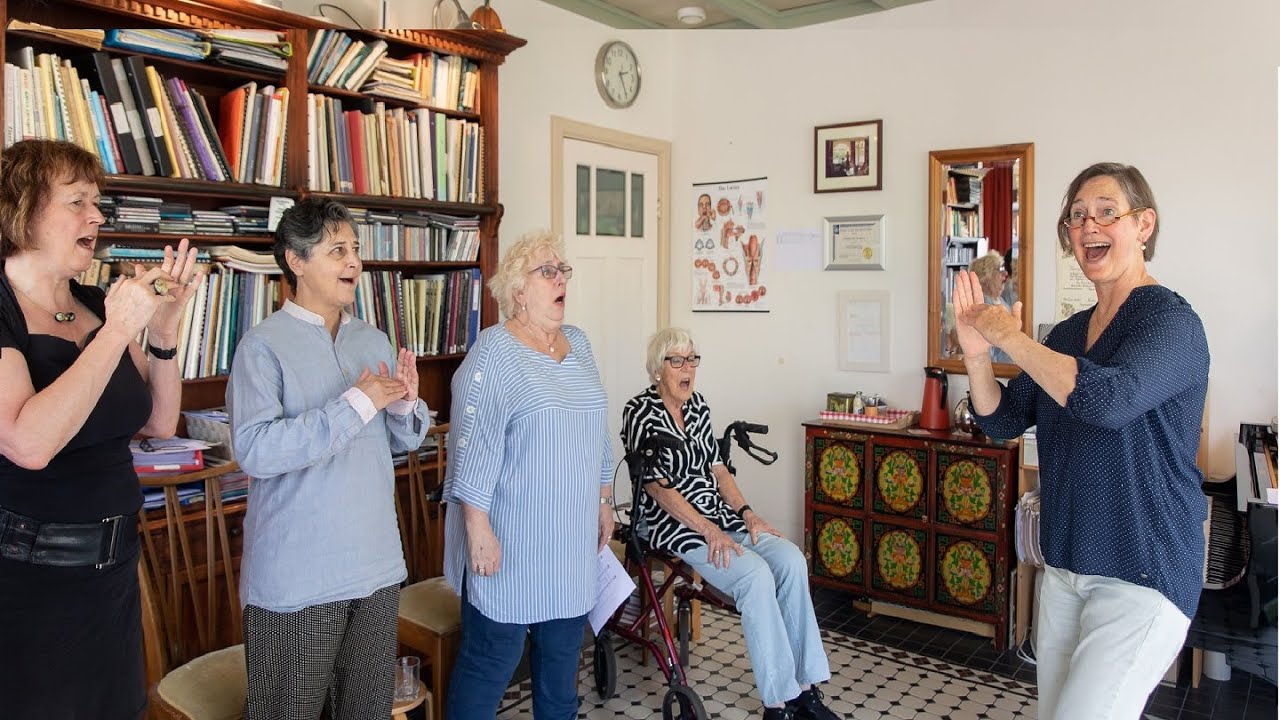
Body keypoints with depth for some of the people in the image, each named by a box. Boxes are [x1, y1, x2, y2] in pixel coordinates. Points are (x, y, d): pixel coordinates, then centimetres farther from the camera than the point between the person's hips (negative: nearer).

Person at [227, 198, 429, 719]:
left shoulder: (376, 342, 8)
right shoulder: (264, 345, -10)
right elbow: (255, 451, -22)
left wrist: (405, 405, -9)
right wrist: (356, 404, -22)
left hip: (377, 565, 6)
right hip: (296, 577, -5)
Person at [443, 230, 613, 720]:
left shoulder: (578, 344, 9)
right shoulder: (493, 353, -12)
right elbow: (474, 448, -16)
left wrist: (605, 501, 16)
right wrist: (478, 529, -19)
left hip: (572, 540, 7)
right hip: (510, 540, -6)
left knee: (563, 652, 17)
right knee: (492, 660, 5)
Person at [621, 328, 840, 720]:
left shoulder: (698, 404, 12)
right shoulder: (640, 411, -9)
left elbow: (717, 467, 14)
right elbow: (657, 485, -15)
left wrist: (747, 513, 0)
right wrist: (709, 531, -20)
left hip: (717, 513, 7)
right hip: (671, 522, -7)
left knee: (791, 559, -16)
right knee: (755, 576, -27)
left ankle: (805, 687, -9)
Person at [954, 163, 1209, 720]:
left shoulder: (1172, 321, -13)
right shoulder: (1069, 332, 8)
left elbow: (1108, 398, -33)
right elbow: (1003, 421, 8)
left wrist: (1010, 336, -22)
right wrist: (977, 356, -9)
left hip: (1142, 576, -7)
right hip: (1066, 566, 7)